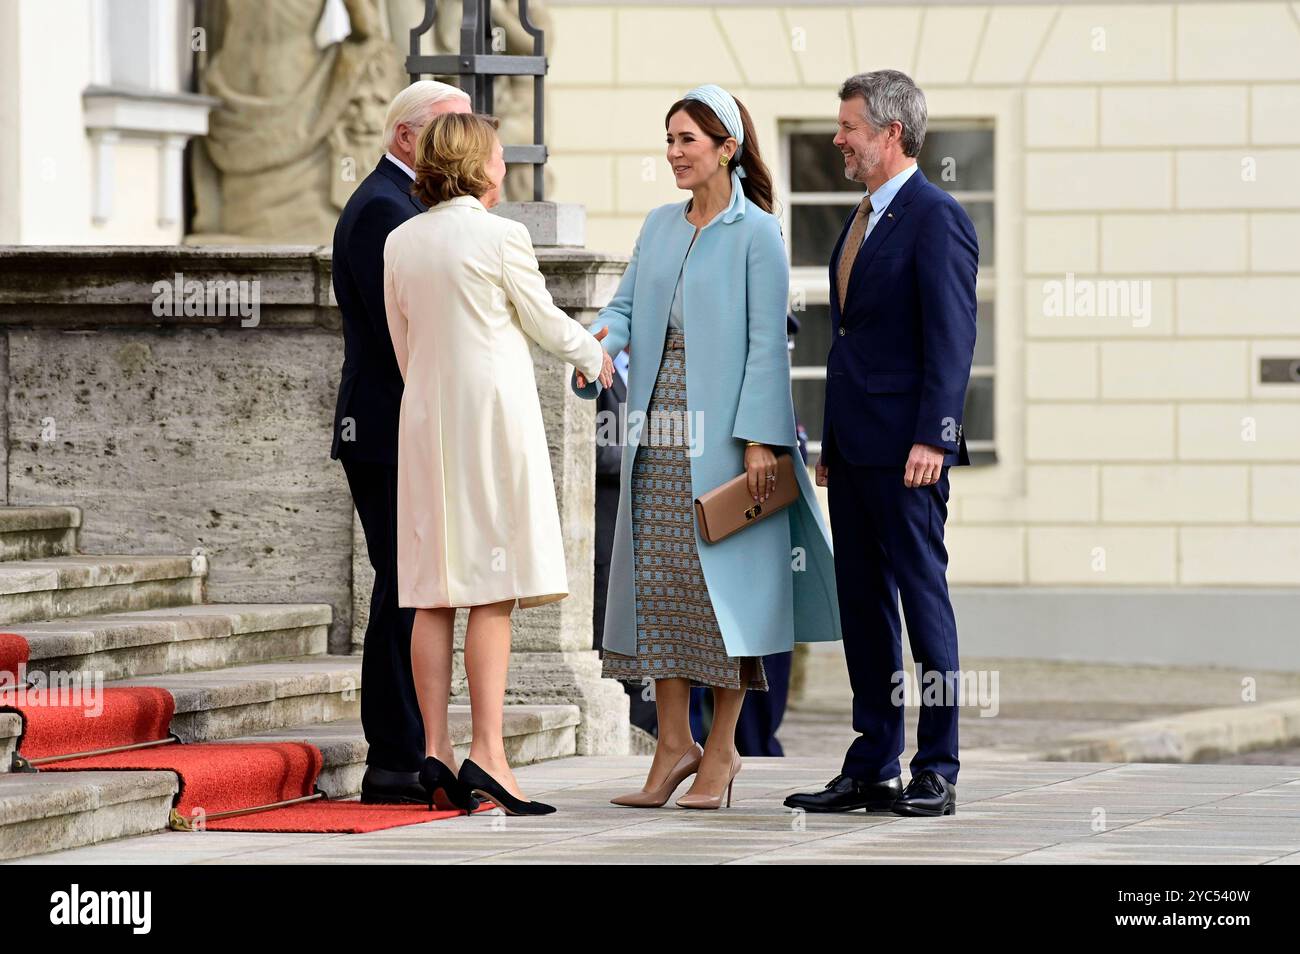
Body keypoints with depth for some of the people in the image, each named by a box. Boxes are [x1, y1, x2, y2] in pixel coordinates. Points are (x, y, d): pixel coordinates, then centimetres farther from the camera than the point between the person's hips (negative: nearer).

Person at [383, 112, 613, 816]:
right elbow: (544, 321, 2)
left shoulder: (400, 242, 7)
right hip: (493, 416, -6)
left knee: (433, 596, 6)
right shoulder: (501, 237, -9)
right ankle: (486, 753, -12)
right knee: (493, 592, -6)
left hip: (425, 417, 6)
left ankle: (435, 751, 4)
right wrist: (594, 356, 21)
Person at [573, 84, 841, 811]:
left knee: (721, 583, -2)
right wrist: (598, 346, -11)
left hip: (723, 435, -6)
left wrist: (760, 439, -15)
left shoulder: (756, 233, -5)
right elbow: (627, 307, 13)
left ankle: (721, 750, 6)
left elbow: (767, 341, -9)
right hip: (659, 436, 6)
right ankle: (674, 745, 10)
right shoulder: (661, 226, 14)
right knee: (656, 583, 5)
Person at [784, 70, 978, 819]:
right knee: (863, 608, 9)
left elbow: (951, 336, -15)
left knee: (924, 597, -5)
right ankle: (871, 772, 13)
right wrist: (831, 443, 19)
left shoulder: (936, 217, -9)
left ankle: (937, 773, -2)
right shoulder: (864, 220, 19)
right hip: (855, 447, 9)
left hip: (906, 450, -9)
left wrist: (932, 439, -22)